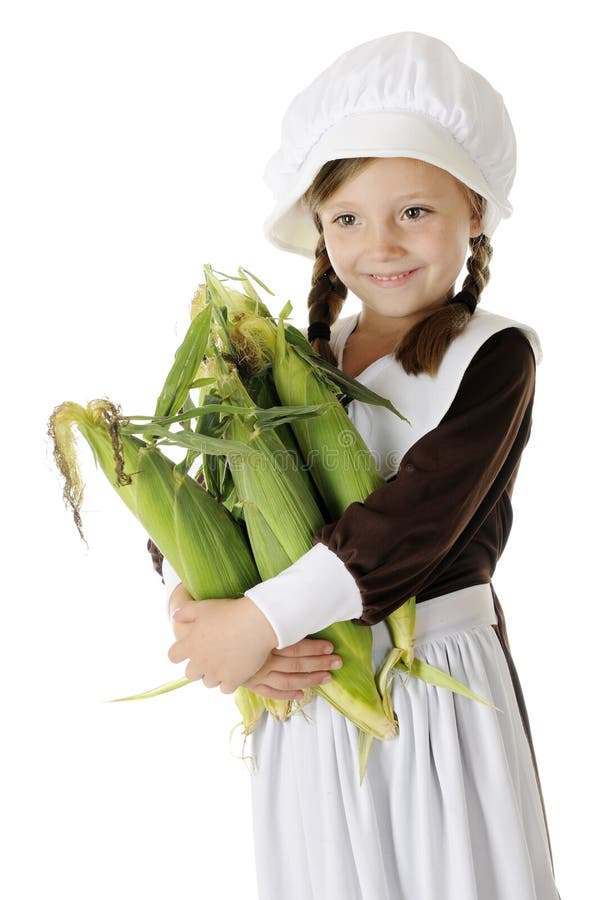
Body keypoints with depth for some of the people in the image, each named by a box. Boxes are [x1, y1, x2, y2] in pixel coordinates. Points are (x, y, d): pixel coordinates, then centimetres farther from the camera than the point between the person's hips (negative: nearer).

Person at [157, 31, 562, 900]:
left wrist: (259, 620, -23)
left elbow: (414, 520, -21)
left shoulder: (494, 355, -10)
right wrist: (194, 611, -18)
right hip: (309, 689, 4)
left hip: (443, 684, -3)